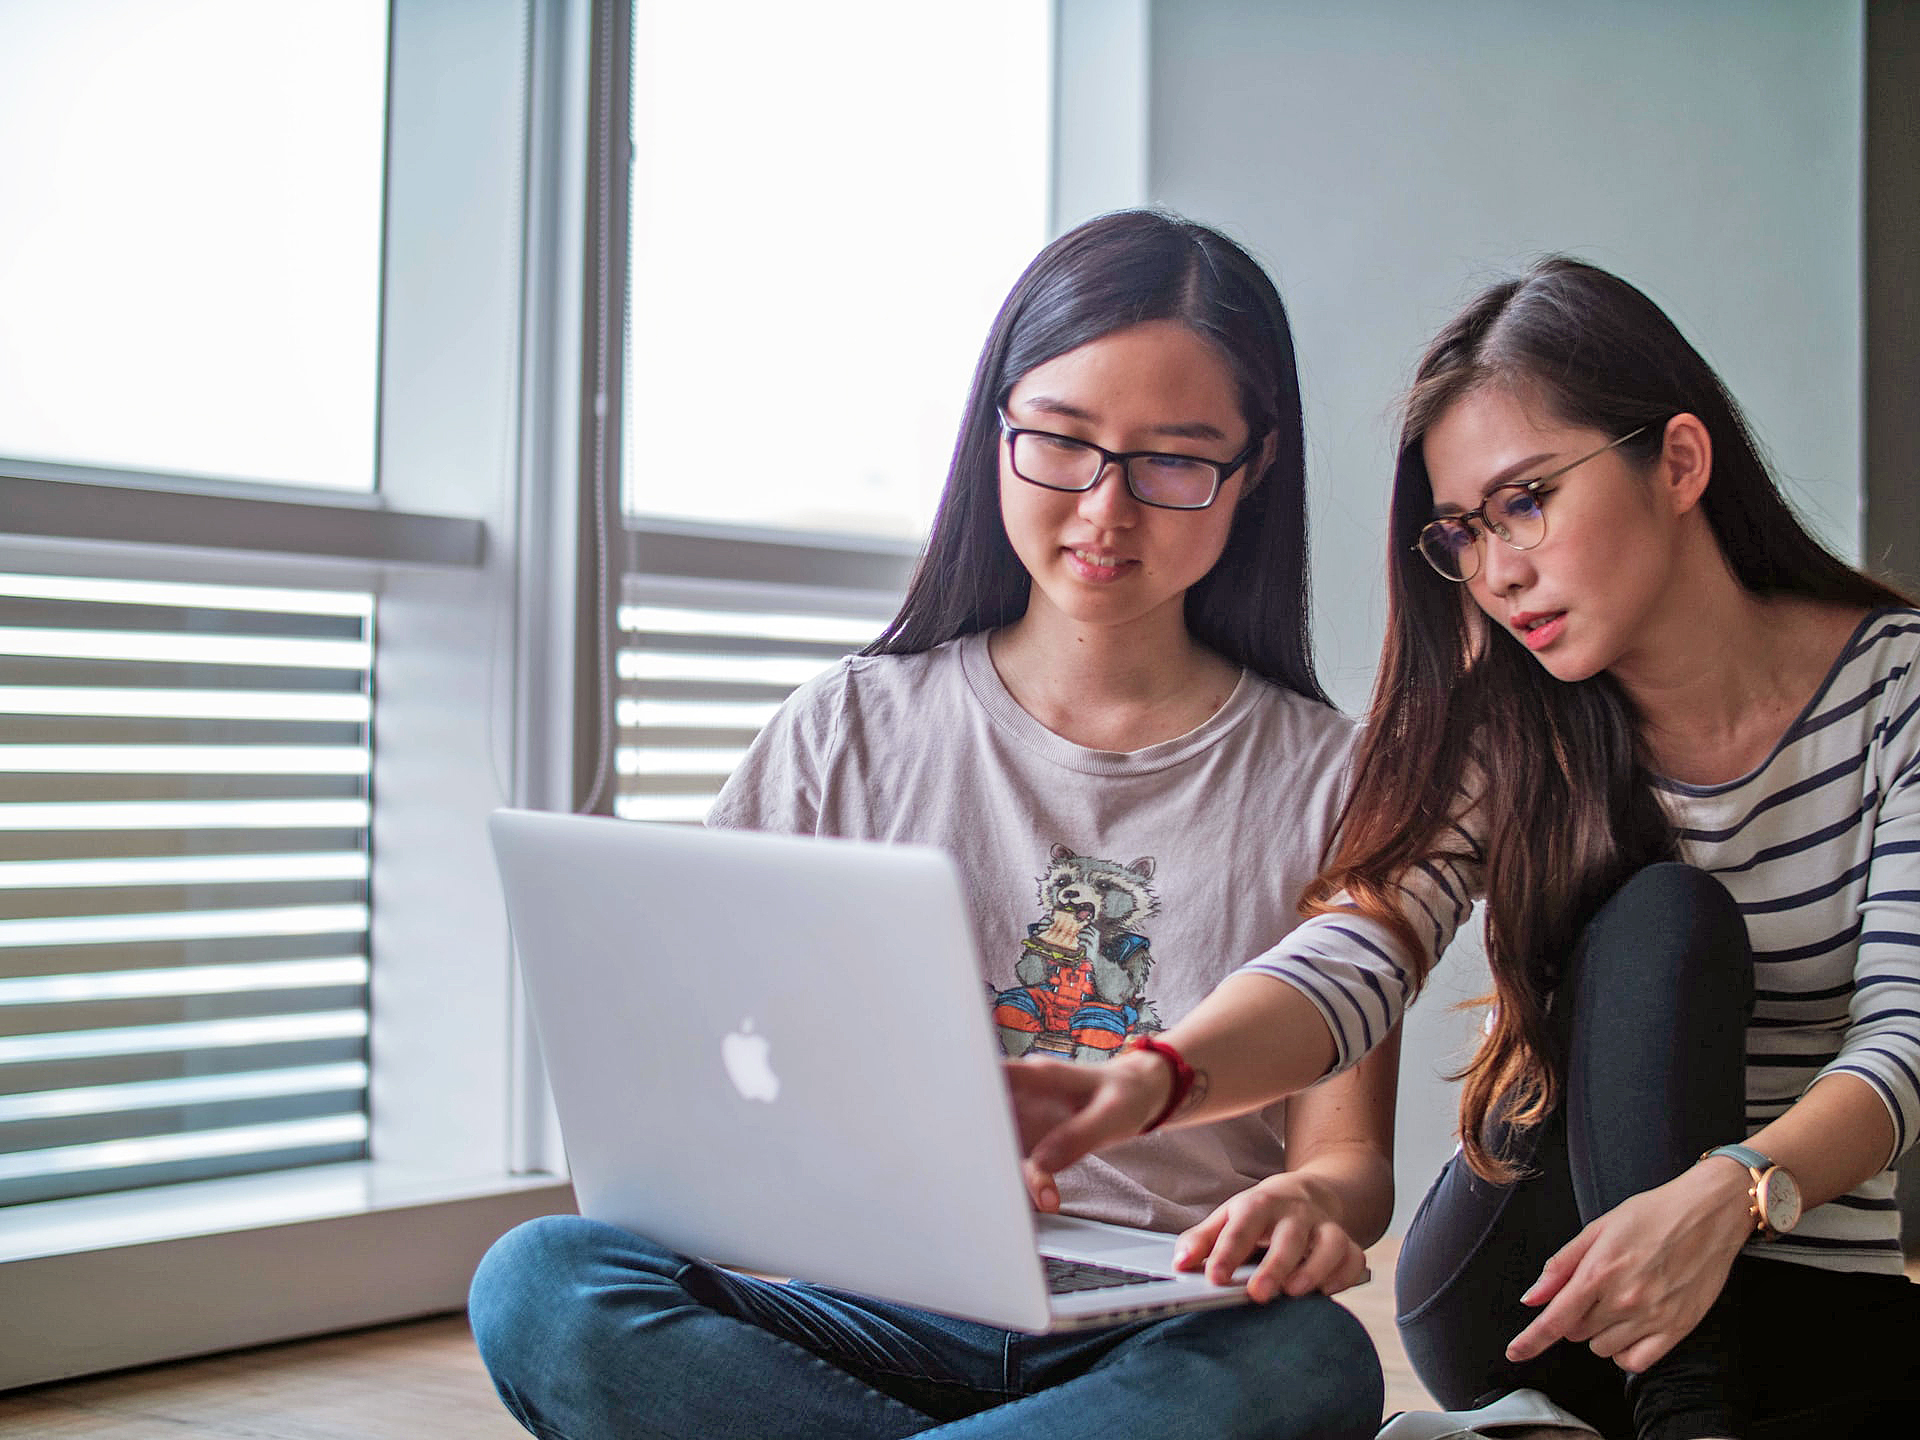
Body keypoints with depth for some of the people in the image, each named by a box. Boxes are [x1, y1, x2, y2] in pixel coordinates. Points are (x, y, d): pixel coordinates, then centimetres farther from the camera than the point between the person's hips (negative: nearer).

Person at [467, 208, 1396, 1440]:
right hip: (878, 1320, 1)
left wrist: (1311, 1204, -22)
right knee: (540, 1284, -28)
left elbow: (1348, 1150, 4)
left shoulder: (1326, 778, 7)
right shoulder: (848, 732, 9)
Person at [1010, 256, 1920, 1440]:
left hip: (1808, 1298, -2)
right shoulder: (1502, 727, -2)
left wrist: (1728, 1195, -36)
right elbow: (1358, 951, -18)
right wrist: (1155, 1080, -40)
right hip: (1512, 1292, 2)